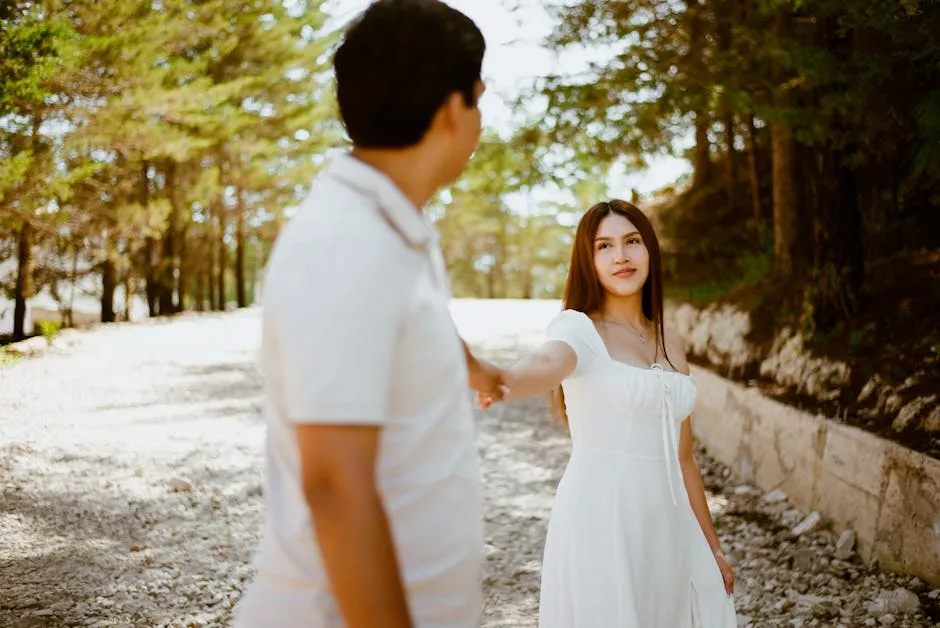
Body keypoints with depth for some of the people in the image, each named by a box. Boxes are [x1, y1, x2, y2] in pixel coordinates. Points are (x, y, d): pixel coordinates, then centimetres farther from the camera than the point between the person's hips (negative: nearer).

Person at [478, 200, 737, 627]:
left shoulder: (671, 344, 12)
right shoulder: (578, 327, -5)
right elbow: (547, 364, -30)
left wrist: (712, 547, 18)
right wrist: (500, 381, -52)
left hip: (668, 524, 6)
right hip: (601, 518, -5)